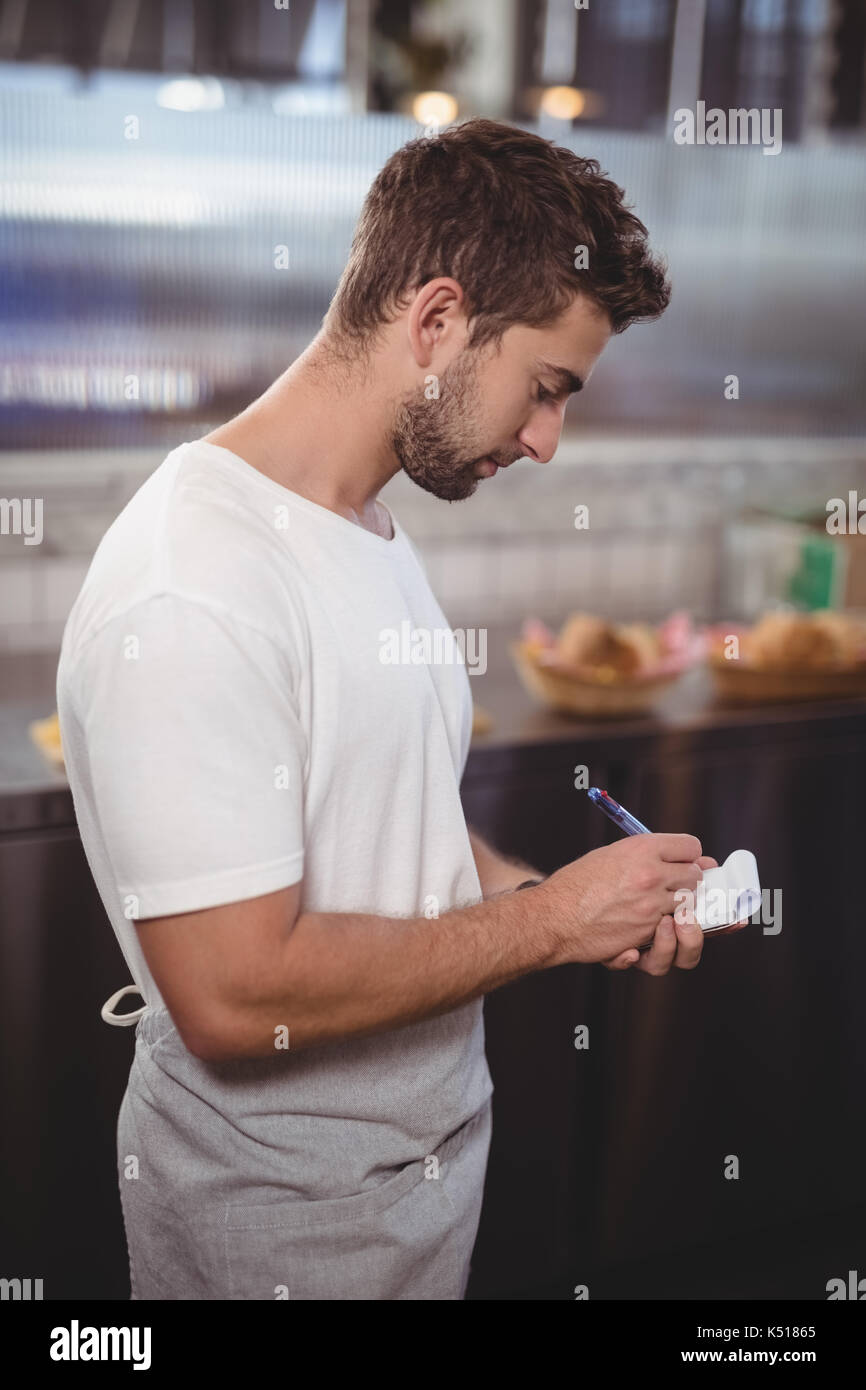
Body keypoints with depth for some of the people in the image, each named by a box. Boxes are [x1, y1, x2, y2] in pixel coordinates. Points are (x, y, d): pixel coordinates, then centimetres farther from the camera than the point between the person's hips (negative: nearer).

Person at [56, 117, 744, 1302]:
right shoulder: (189, 593, -26)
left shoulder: (378, 536, 5)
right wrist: (551, 919, -20)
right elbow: (234, 995, -29)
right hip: (286, 1220, -8)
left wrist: (551, 897, -2)